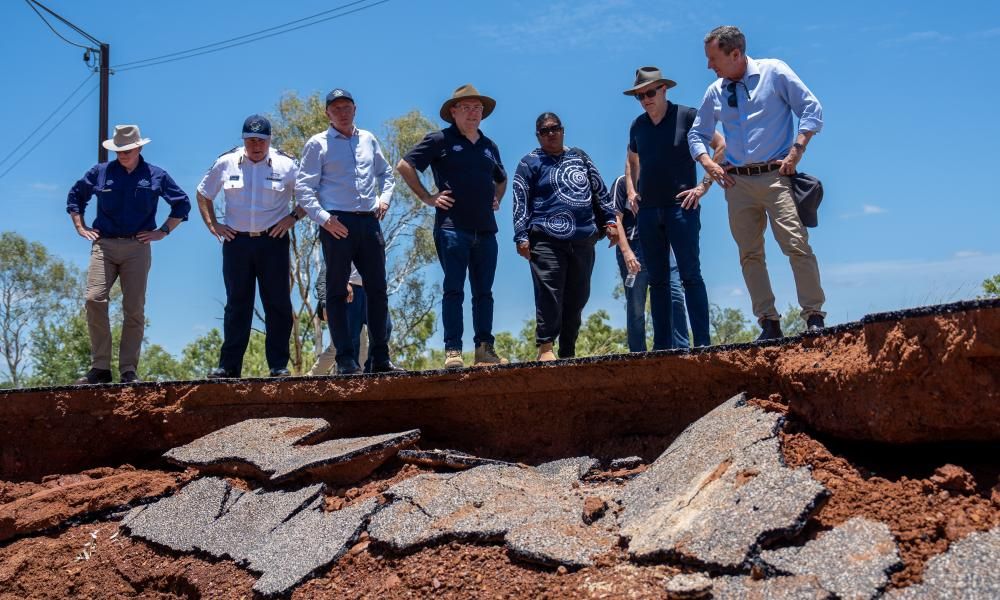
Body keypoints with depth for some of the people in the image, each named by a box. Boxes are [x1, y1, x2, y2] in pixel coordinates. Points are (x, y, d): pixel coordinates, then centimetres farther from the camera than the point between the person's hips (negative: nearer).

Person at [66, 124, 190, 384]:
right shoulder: (100, 172, 9)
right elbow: (75, 196, 23)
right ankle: (100, 368, -8)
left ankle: (128, 371, 5)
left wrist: (163, 231, 8)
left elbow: (182, 204, 16)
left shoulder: (156, 176, 8)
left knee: (134, 309, -2)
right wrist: (81, 228, 13)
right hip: (103, 246, 0)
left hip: (137, 248, 0)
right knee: (94, 299, -15)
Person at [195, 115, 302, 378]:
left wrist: (293, 216, -4)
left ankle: (279, 365, 4)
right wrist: (212, 225, 9)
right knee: (236, 305, 4)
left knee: (277, 304, -1)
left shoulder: (285, 165, 2)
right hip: (236, 241, 1)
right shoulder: (226, 163, 7)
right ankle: (228, 365, 8)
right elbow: (203, 194, 19)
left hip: (273, 240, -1)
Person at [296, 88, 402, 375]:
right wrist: (323, 218, -14)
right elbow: (303, 187, -3)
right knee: (337, 292, -2)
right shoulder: (318, 144, 2)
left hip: (369, 222, 5)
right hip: (338, 223, -4)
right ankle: (346, 360, 0)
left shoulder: (368, 140, 15)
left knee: (378, 290, 5)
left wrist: (384, 198, 12)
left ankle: (381, 357, 12)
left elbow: (386, 172, 30)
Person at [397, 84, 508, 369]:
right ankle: (452, 352, -4)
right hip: (452, 227, -6)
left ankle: (485, 349, 11)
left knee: (484, 292, 6)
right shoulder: (440, 140, 0)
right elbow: (404, 166, -3)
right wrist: (427, 197, -6)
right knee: (454, 290, -5)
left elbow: (501, 179, 36)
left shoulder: (489, 146, 18)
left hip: (486, 229, 6)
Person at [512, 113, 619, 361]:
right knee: (549, 293, -15)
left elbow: (600, 191, 22)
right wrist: (522, 237, -7)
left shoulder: (579, 157, 19)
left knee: (578, 298, 5)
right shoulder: (530, 163, 7)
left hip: (583, 240, 4)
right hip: (547, 239, -4)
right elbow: (520, 203, 1)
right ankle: (545, 347, -12)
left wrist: (610, 220, 13)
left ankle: (568, 352, 12)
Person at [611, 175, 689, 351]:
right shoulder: (623, 182, 8)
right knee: (636, 307, -1)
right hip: (634, 247, -4)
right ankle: (638, 355, 4)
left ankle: (682, 349, -11)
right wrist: (626, 252, -13)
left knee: (676, 297, -11)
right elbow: (616, 219, -2)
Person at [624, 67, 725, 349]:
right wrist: (631, 191, 14)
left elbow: (723, 146, -3)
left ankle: (702, 342, -8)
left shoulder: (687, 116, -3)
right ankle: (662, 346, 10)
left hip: (681, 207, -5)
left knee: (690, 275, -9)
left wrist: (705, 185, -8)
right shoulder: (638, 125, 13)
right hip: (647, 211, 5)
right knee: (657, 281, 7)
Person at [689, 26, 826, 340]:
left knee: (797, 245, -13)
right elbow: (696, 134, 21)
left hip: (775, 176, -5)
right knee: (750, 255, 2)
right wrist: (708, 163, 3)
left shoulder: (774, 72, 0)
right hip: (737, 182, 5)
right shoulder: (715, 92, 12)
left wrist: (796, 152, -12)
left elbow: (812, 110, -2)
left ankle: (814, 317, -7)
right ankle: (768, 323, 7)